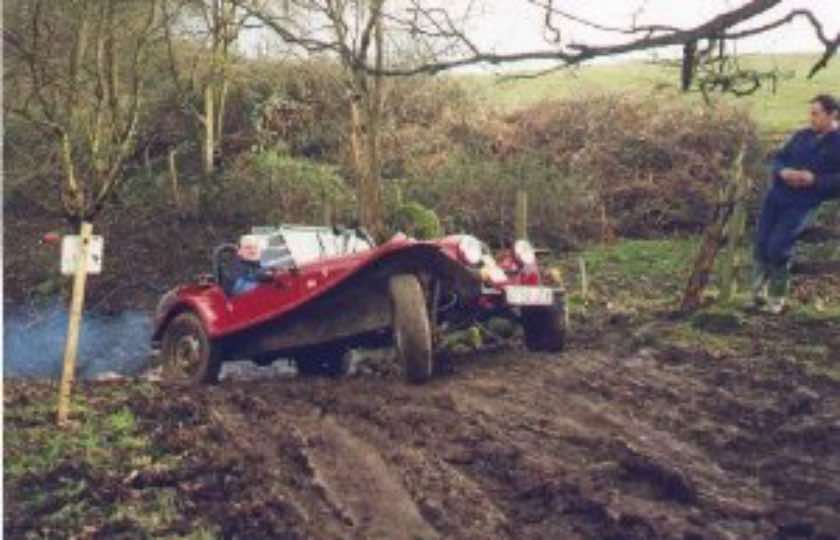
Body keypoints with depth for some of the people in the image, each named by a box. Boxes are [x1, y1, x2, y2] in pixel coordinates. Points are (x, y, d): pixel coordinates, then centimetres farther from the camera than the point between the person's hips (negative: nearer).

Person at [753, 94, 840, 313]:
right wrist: (783, 172, -9)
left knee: (778, 247, -12)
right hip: (776, 195, 5)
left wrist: (814, 179, -22)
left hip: (803, 204, -5)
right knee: (761, 242, 1)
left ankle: (776, 299, 6)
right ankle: (758, 291, 20)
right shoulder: (802, 135, 12)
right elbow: (779, 158, 13)